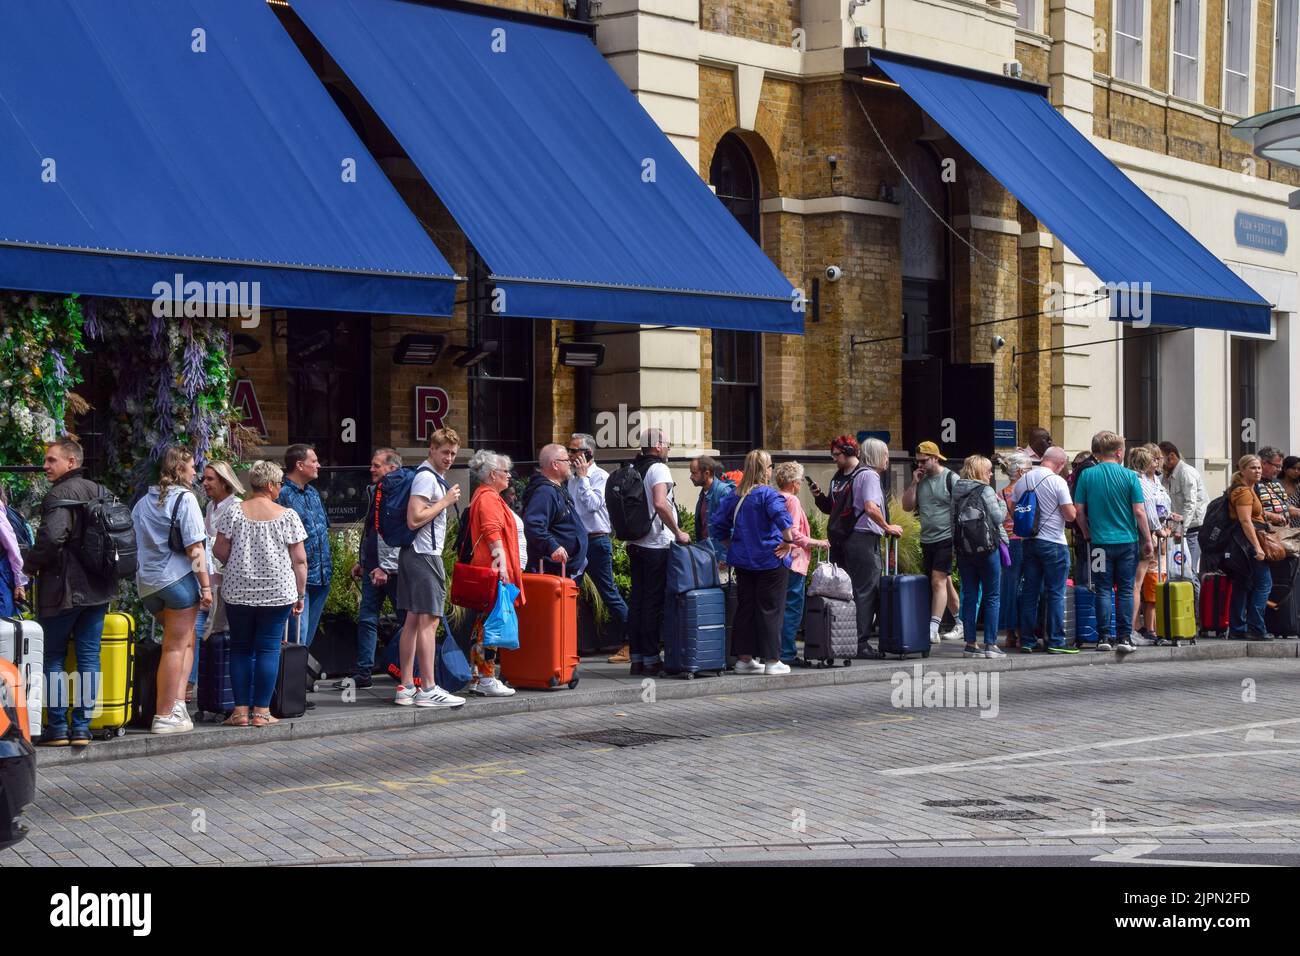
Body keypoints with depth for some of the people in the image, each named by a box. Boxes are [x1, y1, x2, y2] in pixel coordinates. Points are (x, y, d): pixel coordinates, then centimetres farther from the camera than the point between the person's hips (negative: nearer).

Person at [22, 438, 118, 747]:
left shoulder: (60, 495, -15)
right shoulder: (101, 492, 11)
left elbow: (51, 537, -27)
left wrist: (30, 565, -12)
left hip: (63, 589, -7)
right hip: (98, 588, 7)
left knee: (52, 657, 4)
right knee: (89, 657, 7)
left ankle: (57, 727, 4)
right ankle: (81, 727, 8)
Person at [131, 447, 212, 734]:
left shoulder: (143, 502, 14)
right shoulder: (184, 499, -8)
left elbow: (136, 543, 19)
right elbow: (194, 549, -13)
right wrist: (206, 585, -10)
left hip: (147, 582, 7)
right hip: (178, 580, -7)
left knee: (186, 641, 18)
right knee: (175, 647, -1)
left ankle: (177, 702, 5)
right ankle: (165, 716, -1)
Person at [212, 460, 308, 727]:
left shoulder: (234, 512, -1)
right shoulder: (288, 516, -3)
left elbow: (220, 551, -3)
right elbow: (299, 559, -3)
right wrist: (300, 595, 6)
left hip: (238, 592, 2)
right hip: (277, 593, -1)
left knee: (240, 648, 10)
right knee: (268, 648, 3)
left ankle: (241, 710, 7)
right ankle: (261, 711, 1)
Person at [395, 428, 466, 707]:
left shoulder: (433, 477, 18)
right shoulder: (427, 477, -14)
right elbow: (414, 520, -22)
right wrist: (446, 501, -15)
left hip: (415, 555, 11)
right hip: (424, 555, -11)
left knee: (413, 620, 10)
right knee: (429, 620, -10)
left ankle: (406, 687, 12)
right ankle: (428, 690, -11)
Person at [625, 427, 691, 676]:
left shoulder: (634, 469, 13)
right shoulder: (658, 468, -12)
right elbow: (660, 504, -26)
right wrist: (678, 532, -18)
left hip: (636, 543, 8)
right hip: (656, 546, -8)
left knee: (636, 601, 9)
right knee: (654, 602, -4)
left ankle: (637, 658, 12)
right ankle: (651, 660, -1)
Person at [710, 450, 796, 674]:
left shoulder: (733, 496, 6)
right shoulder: (768, 494, -13)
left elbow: (716, 525, 9)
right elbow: (783, 518, -29)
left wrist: (731, 545, 16)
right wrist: (788, 542, -18)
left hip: (743, 561, 6)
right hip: (770, 561, -6)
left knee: (745, 608, 12)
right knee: (770, 609, 1)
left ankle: (744, 658, 14)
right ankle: (771, 661, 3)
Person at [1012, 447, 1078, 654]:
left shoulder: (1022, 480, 5)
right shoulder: (1057, 482, -13)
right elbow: (1070, 515, -13)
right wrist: (1075, 509, 8)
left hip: (1028, 542, 5)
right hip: (1053, 543, -5)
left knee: (1029, 591, 9)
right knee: (1056, 594, 0)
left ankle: (1026, 640, 10)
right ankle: (1056, 641, 0)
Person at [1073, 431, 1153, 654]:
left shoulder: (1087, 475, -2)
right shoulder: (1129, 476, -4)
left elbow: (1078, 510, -1)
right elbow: (1139, 512, -5)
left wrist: (1087, 534, 14)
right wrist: (1147, 541, 4)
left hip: (1100, 542, 1)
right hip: (1127, 541, -1)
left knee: (1103, 590, 6)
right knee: (1125, 590, 6)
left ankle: (1104, 636, 2)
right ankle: (1124, 637, 4)